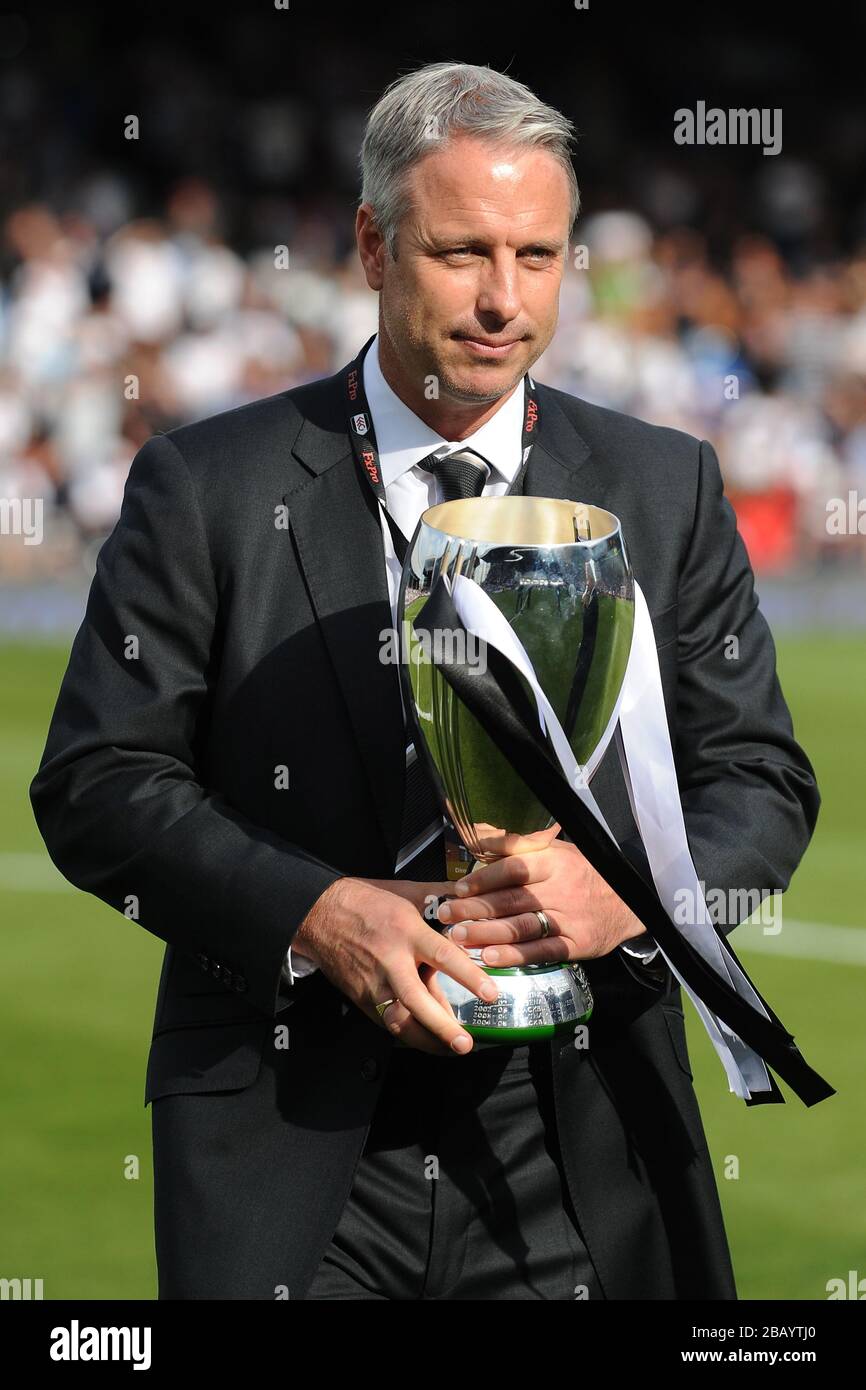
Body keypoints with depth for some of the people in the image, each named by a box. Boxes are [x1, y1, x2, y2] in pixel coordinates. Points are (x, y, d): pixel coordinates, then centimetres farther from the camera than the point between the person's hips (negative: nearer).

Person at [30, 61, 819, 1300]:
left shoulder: (663, 489, 6)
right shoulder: (208, 487, -1)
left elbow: (759, 780, 7)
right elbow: (97, 784, -3)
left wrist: (630, 890, -15)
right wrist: (314, 913, -18)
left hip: (581, 1154, 2)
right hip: (288, 1149, -2)